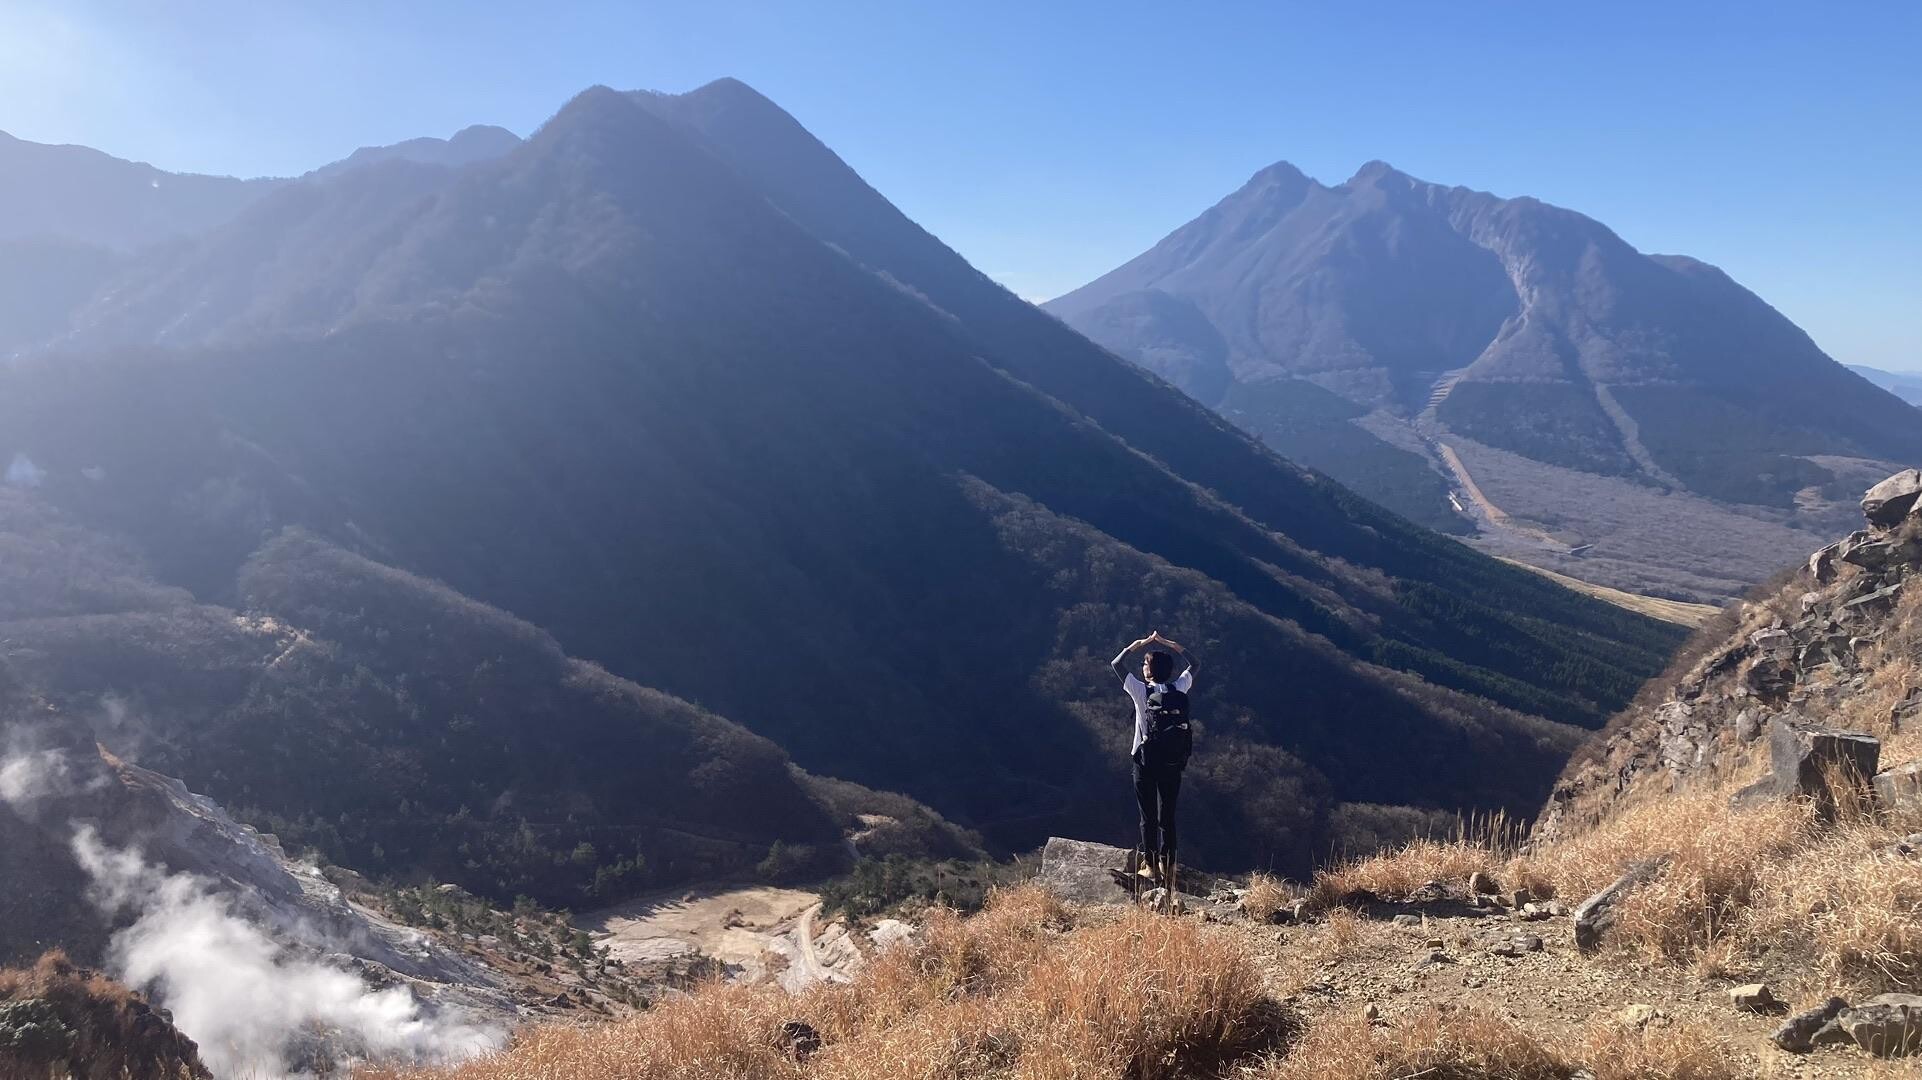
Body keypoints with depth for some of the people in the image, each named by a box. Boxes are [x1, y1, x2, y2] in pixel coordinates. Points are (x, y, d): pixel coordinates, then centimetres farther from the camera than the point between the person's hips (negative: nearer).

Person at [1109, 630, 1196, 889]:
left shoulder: (1141, 691, -9)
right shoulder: (1179, 689, -1)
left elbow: (1116, 663, 2)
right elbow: (1193, 664, 18)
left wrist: (1139, 644, 7)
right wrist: (1169, 644, 14)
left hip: (1146, 763, -3)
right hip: (1173, 763, 3)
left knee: (1148, 817, 5)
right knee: (1167, 817, 10)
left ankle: (1151, 866, 7)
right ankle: (1167, 867, 12)